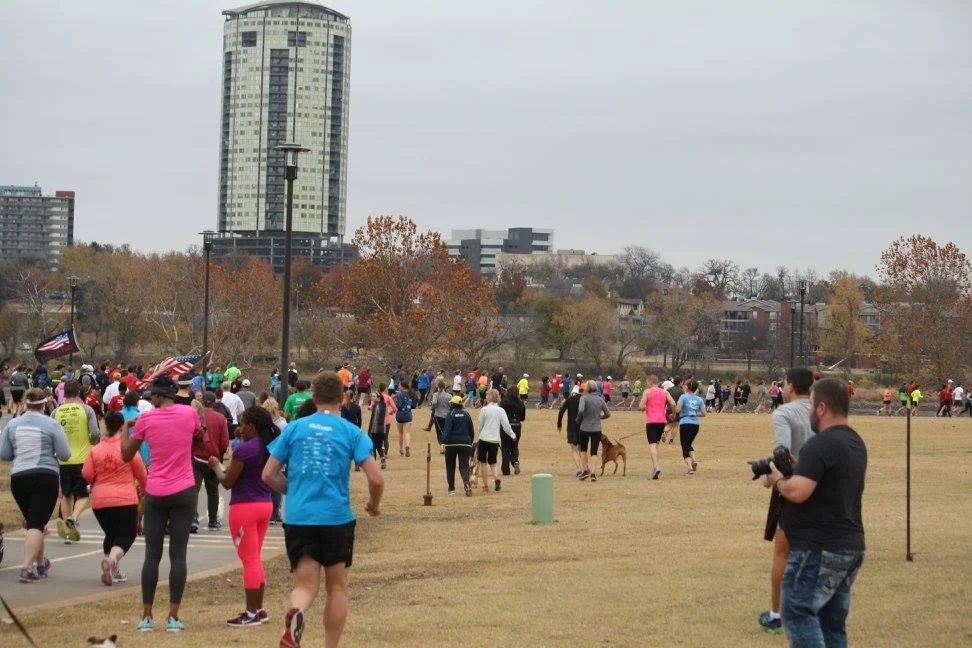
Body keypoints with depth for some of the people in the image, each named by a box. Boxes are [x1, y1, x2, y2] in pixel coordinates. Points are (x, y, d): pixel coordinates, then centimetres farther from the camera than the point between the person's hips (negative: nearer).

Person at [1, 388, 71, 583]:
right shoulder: (51, 424, -3)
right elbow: (65, 454, -3)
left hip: (18, 477, 4)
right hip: (45, 477, -4)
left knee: (32, 521, 19)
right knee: (37, 524, -6)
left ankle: (41, 564, 30)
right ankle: (27, 567, -19)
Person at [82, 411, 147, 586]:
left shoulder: (95, 449, 3)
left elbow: (86, 475, -1)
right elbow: (141, 472, 4)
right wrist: (145, 488, 23)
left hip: (99, 500, 4)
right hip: (125, 499, -4)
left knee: (111, 534, 20)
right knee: (127, 535, 1)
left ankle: (114, 572, 14)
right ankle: (112, 559, -27)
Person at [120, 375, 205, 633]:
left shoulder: (146, 419, -3)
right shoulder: (189, 413, -1)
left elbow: (127, 455, 7)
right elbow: (199, 439, 19)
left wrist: (125, 427, 21)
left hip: (155, 493, 0)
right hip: (184, 492, 0)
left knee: (152, 554, 7)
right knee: (178, 554, 1)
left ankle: (147, 616, 7)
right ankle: (173, 617, -1)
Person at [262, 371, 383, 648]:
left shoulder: (294, 428, 5)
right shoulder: (351, 432, 0)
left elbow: (268, 475, 8)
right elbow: (376, 480, -7)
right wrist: (373, 505, 14)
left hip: (297, 519, 1)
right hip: (337, 518, -1)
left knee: (306, 586, 4)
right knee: (337, 587, 15)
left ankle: (295, 613, -29)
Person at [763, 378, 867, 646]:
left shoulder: (820, 444, -18)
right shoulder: (856, 443, 14)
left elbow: (797, 492, -26)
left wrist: (777, 480, -6)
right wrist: (795, 471, 14)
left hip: (820, 549, -10)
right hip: (852, 546, 10)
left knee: (798, 613, -7)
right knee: (833, 623, 13)